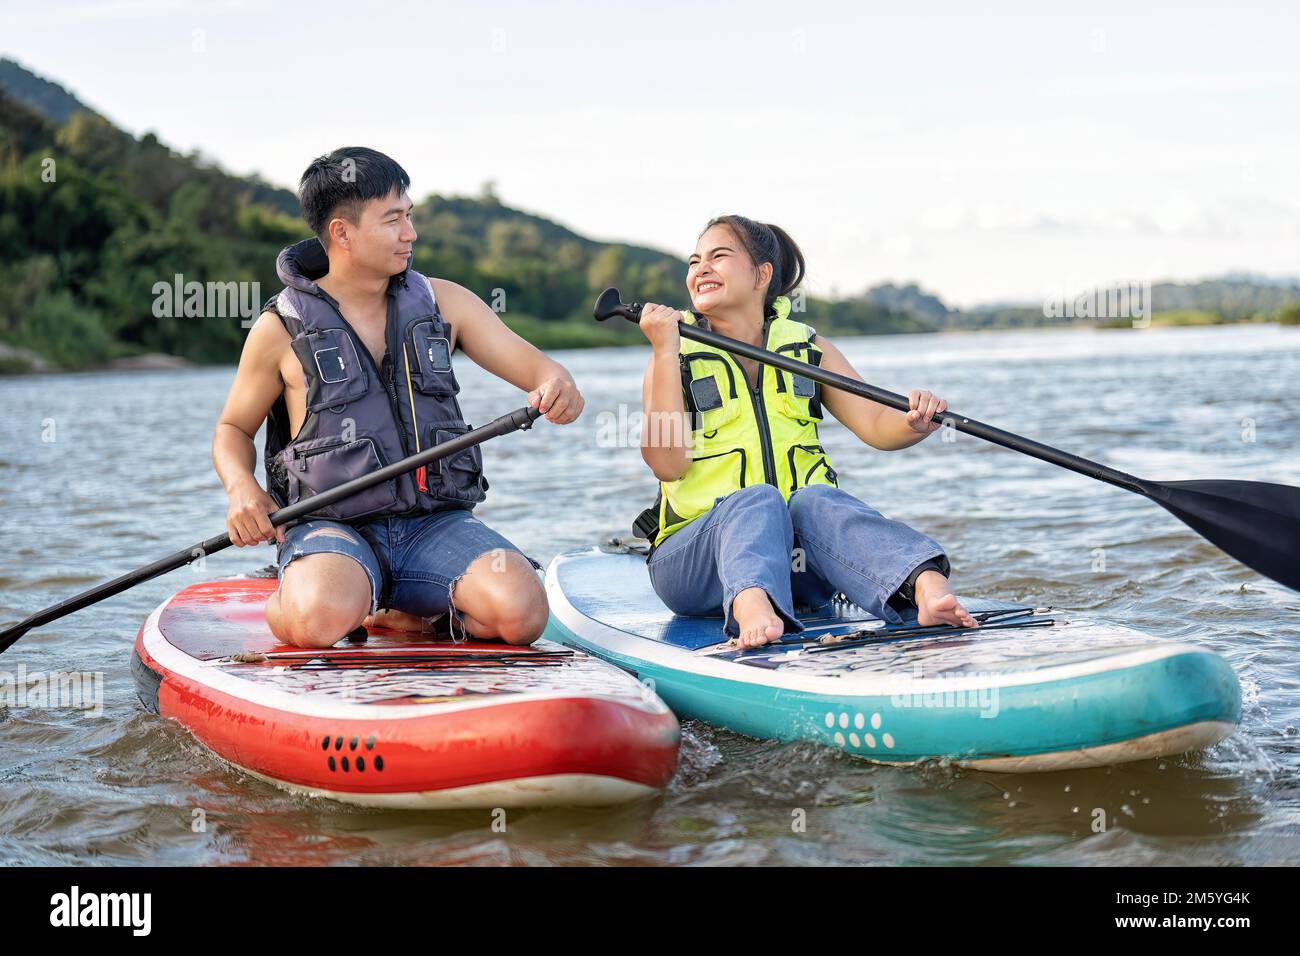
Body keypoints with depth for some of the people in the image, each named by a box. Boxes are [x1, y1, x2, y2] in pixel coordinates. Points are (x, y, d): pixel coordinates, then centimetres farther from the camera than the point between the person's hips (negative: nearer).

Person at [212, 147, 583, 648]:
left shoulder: (443, 302, 10)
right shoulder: (281, 329, 3)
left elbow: (539, 368, 7)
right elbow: (232, 429, 15)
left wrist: (559, 389, -19)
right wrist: (241, 488, -7)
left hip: (436, 524, 3)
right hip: (332, 527, -3)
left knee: (522, 612, -26)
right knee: (317, 621, -37)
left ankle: (408, 610, 4)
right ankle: (283, 601, 2)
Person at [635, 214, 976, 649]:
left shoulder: (808, 348, 15)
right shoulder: (674, 358, 5)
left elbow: (876, 425, 5)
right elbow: (667, 463, -10)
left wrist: (916, 423, -18)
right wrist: (666, 351, -14)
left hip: (798, 556, 2)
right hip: (696, 555, -2)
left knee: (814, 499, -31)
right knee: (758, 501, -33)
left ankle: (926, 585, -60)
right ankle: (750, 606, -66)